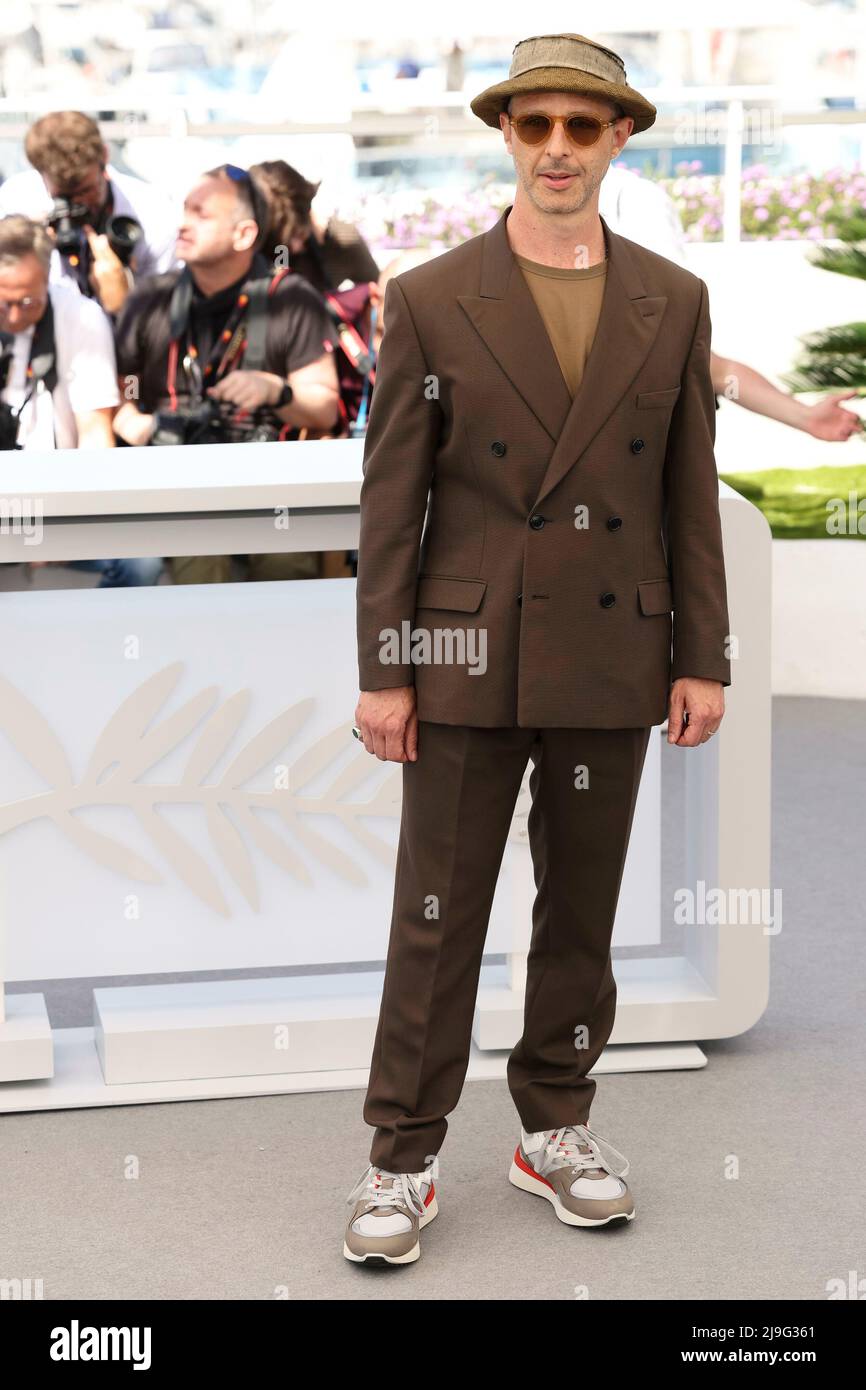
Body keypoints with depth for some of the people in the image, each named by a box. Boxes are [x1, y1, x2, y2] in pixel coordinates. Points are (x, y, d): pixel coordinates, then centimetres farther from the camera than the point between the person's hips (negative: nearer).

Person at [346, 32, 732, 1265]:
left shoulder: (673, 302, 3)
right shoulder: (431, 301, -4)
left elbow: (691, 493, 5)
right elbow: (392, 498, -4)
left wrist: (703, 662, 1)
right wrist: (381, 674, -7)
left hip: (611, 667, 2)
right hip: (469, 658, -2)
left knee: (582, 909, 11)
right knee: (437, 918, 1)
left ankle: (557, 1127, 26)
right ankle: (404, 1160, 9)